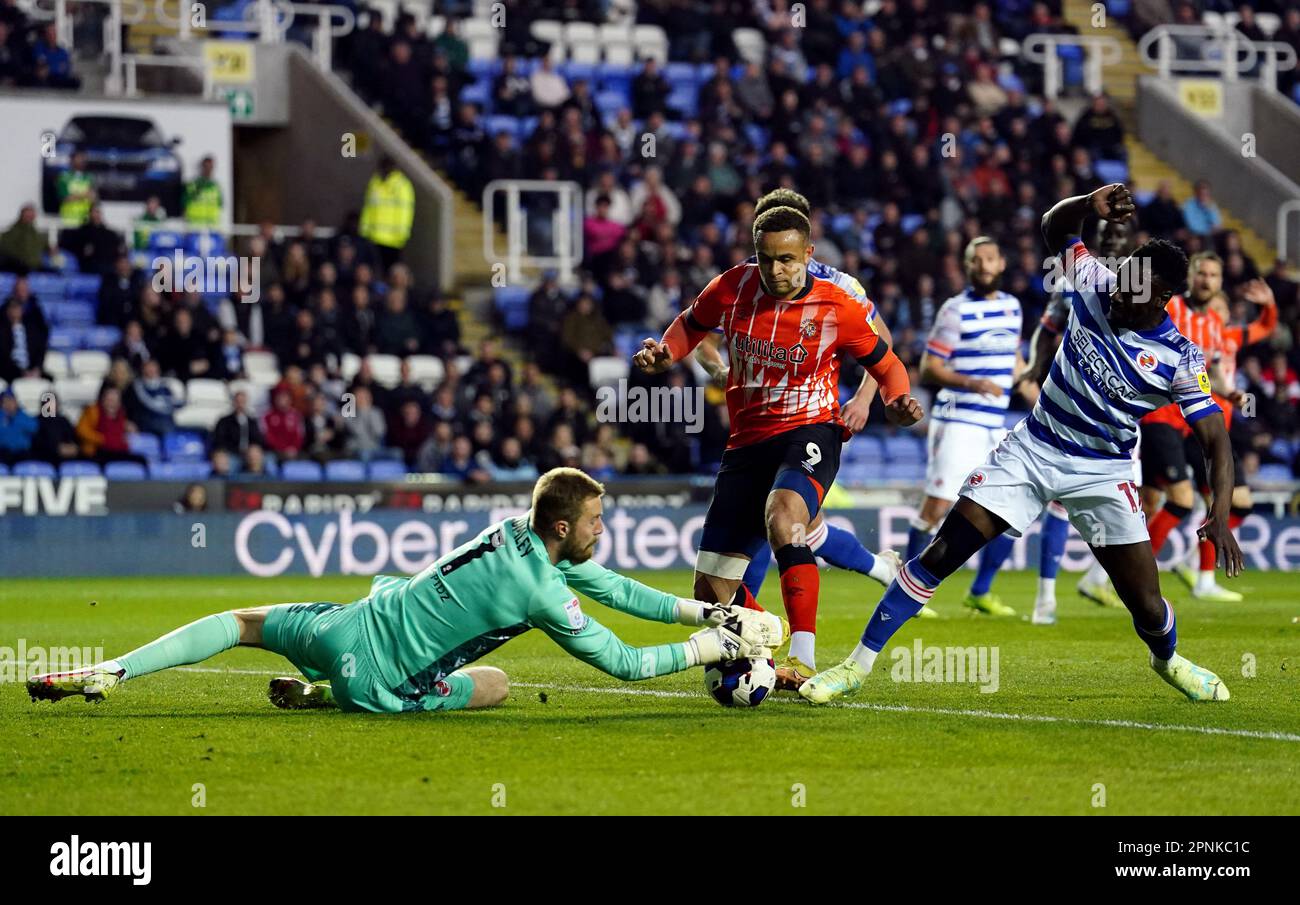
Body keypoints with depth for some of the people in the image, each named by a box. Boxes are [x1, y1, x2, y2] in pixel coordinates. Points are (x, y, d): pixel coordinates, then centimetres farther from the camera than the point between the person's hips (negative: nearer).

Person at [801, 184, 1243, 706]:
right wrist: (1090, 205, -18)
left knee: (1146, 606, -4)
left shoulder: (1180, 359, -16)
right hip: (1032, 448, 2)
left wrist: (1220, 514, -29)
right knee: (941, 554, -9)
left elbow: (1216, 440, -15)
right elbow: (1054, 228, 4)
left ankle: (1167, 660, 34)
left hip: (1102, 473, -2)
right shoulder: (1096, 287, -9)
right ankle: (858, 666, -3)